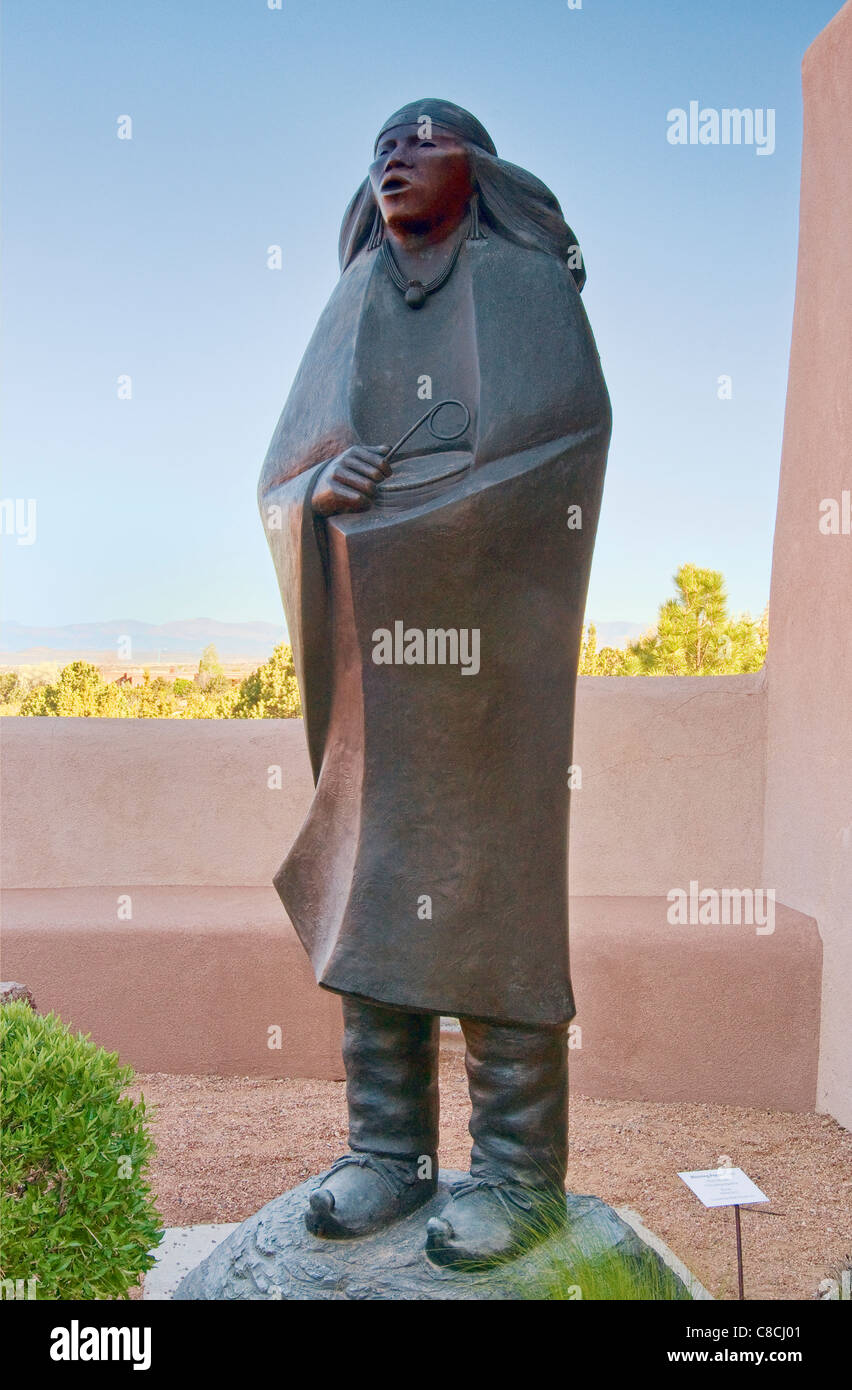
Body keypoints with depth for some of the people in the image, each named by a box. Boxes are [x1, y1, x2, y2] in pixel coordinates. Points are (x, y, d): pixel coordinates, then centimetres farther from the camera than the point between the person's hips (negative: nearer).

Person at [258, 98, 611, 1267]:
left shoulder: (531, 283, 9)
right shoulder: (351, 307, 21)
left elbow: (570, 438, -6)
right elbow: (284, 469, 15)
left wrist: (393, 479, -8)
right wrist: (324, 488, -9)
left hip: (488, 625, -4)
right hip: (371, 626, 5)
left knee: (493, 874, -7)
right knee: (367, 872, 0)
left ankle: (522, 1169, 2)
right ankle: (388, 1148, 10)